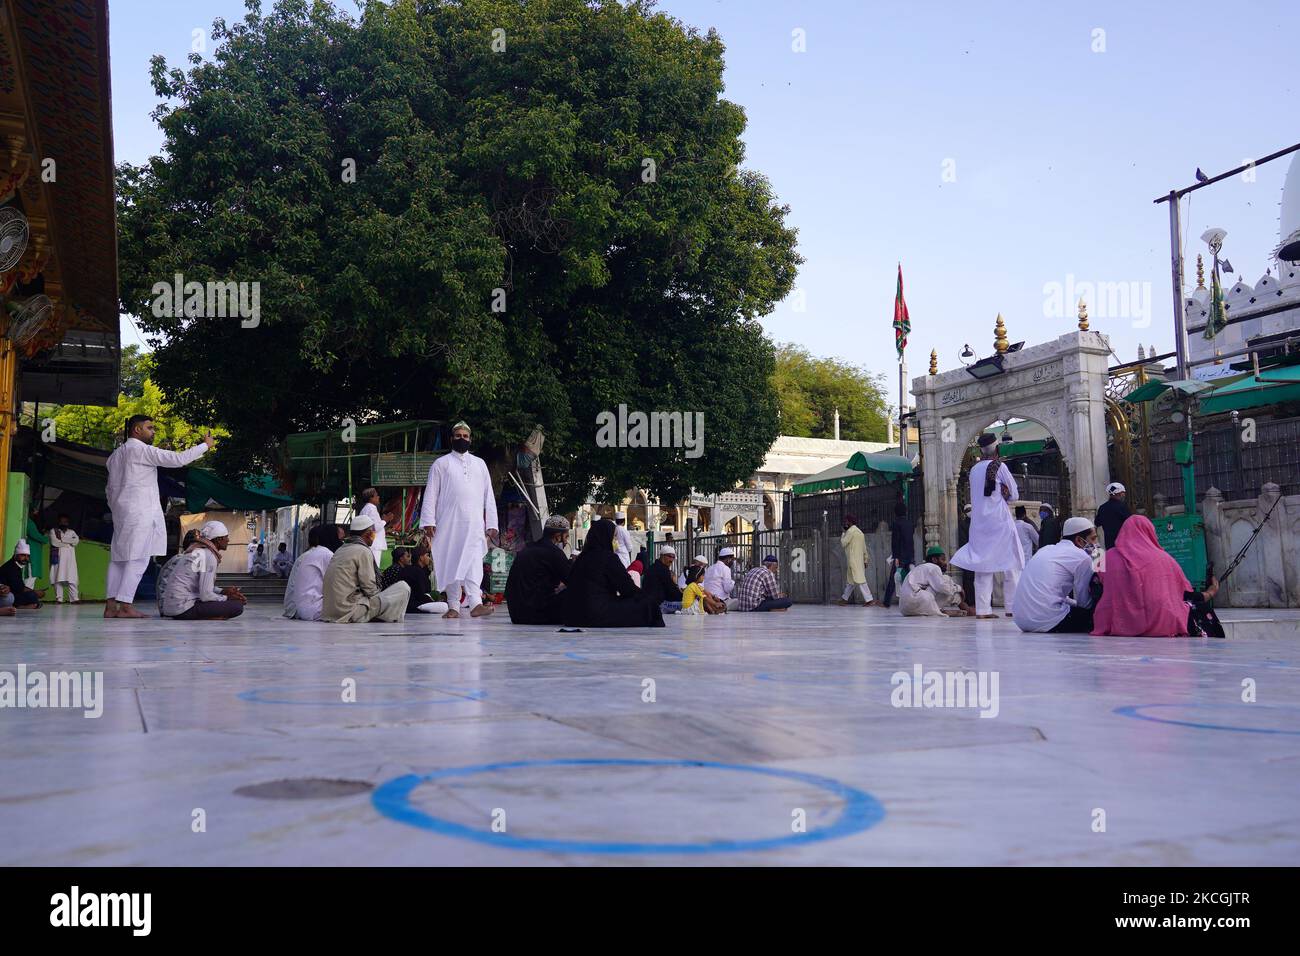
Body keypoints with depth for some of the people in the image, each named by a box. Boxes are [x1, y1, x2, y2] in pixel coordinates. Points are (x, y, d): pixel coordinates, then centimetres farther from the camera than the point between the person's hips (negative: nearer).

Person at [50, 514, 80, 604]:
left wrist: (62, 539, -5)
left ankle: (73, 599, -10)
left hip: (70, 559, 2)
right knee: (58, 579, -9)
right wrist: (69, 543, -2)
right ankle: (58, 599, -7)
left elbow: (76, 541, 1)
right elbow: (54, 542, -5)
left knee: (72, 579, -7)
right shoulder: (53, 531, 13)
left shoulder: (72, 532, 21)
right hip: (58, 558, -2)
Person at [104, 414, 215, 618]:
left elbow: (110, 489, 22)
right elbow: (177, 459, -13)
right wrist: (205, 445, -5)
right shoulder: (143, 450, -7)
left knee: (119, 557, 6)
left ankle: (111, 605, 2)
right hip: (141, 511, -9)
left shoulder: (116, 455, 19)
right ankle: (125, 606, -14)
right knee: (137, 558, -9)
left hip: (121, 511, 9)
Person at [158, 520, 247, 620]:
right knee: (237, 606, -12)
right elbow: (206, 596, -16)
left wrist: (223, 591, 11)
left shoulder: (196, 550, 16)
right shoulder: (209, 556, -12)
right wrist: (227, 598, 0)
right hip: (183, 610, -10)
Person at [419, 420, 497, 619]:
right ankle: (453, 607, 10)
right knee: (450, 565, 3)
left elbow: (489, 496, 15)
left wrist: (491, 524, 7)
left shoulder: (480, 464, 17)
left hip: (474, 524, 0)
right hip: (448, 523, 0)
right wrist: (429, 522, -7)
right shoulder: (441, 464, 11)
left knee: (473, 563, -14)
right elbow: (430, 495, 5)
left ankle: (475, 603, -26)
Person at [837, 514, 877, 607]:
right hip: (860, 560, 10)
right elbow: (864, 548, 18)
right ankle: (844, 599, 23)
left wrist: (842, 535, 6)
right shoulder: (859, 531, 18)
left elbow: (843, 543, -11)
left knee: (859, 580, -11)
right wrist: (865, 560, 20)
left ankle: (870, 600, -15)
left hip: (853, 560, -10)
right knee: (850, 581, 15)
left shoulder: (851, 531, -11)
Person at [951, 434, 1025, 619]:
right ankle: (1012, 607, 0)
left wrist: (996, 497, 10)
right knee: (1011, 564, 2)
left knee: (982, 563, 4)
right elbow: (1014, 494, 1)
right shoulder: (999, 466, -6)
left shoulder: (974, 470, 9)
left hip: (979, 519, 5)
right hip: (999, 520, -5)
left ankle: (983, 609, 0)